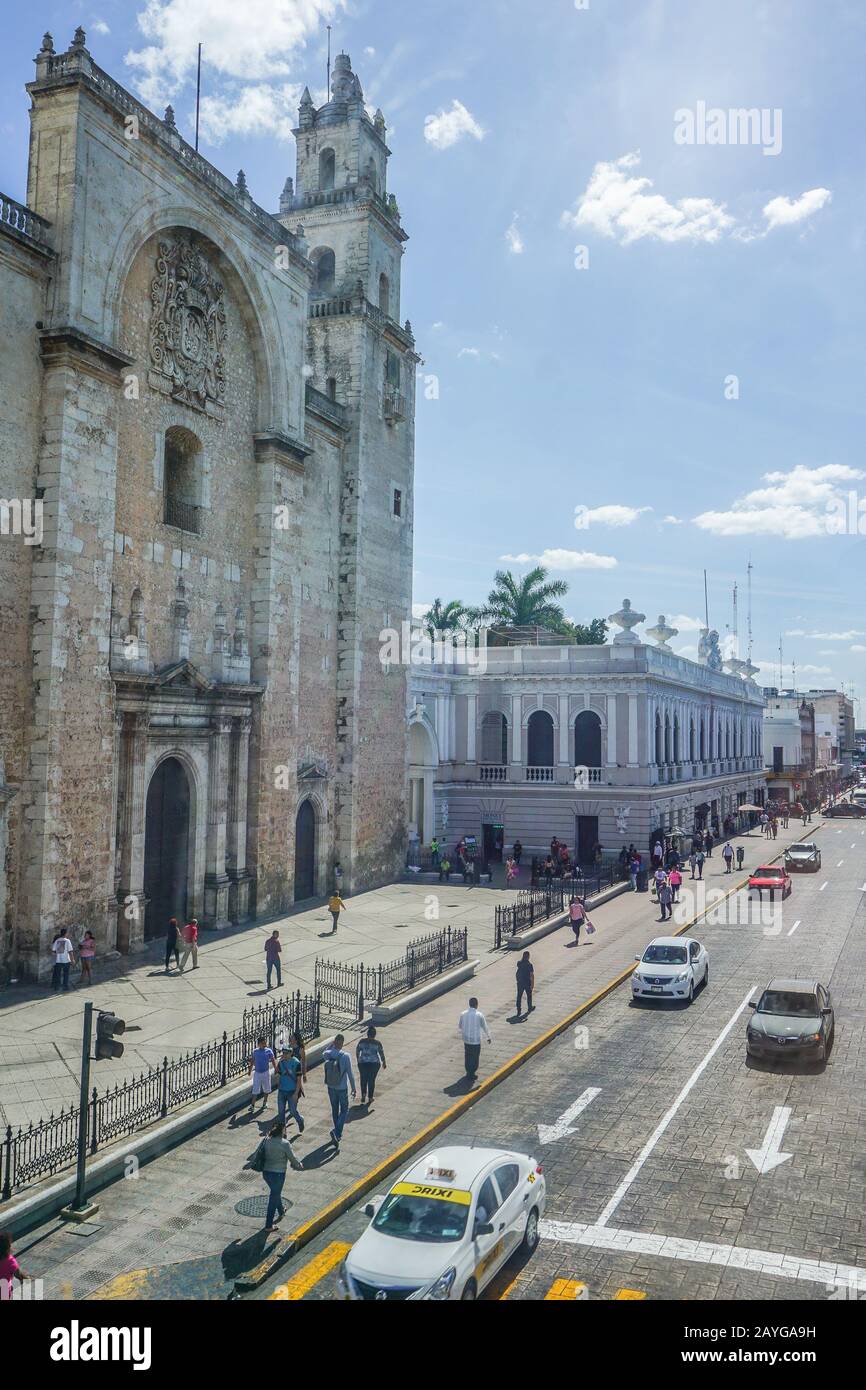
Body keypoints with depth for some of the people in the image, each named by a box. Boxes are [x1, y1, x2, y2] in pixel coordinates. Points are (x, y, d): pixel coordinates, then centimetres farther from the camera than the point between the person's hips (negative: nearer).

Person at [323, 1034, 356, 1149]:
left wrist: (331, 1044, 7)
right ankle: (337, 1131, -7)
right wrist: (354, 1089, -6)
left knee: (335, 1110, 20)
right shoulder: (345, 1056, -22)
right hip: (342, 1088, -4)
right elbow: (350, 1074, -16)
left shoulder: (327, 1055, -11)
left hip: (331, 1088, 4)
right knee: (344, 1110, 13)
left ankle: (338, 1134, 33)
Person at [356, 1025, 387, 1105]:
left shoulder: (361, 1041, -4)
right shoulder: (377, 1043, -9)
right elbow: (381, 1054, -4)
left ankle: (363, 1095, 10)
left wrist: (358, 1060, 19)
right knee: (371, 1080, 12)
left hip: (362, 1063, 1)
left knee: (363, 1079, 20)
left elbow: (357, 1051, 4)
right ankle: (370, 1098, 19)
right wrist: (384, 1063, 10)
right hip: (374, 1064, -1)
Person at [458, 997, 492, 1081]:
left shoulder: (463, 1014, -6)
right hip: (476, 1040, -4)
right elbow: (485, 1027, -5)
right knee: (475, 1057, 11)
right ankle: (472, 1074, 16)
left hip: (466, 1039, 4)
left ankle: (468, 1072, 32)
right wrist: (489, 1037, 11)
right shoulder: (479, 1015, -15)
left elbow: (459, 1026, 7)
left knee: (467, 1056, 20)